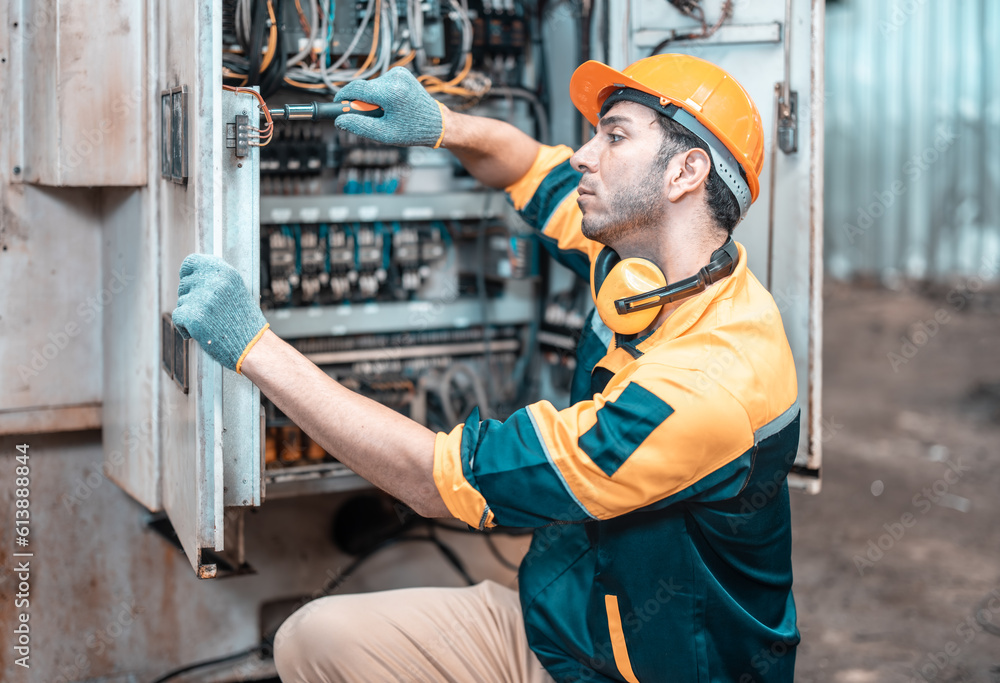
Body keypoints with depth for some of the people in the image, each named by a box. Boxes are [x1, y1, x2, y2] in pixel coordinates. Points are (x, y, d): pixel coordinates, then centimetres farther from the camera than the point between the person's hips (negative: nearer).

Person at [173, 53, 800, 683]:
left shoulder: (710, 382, -29)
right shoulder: (644, 263, -1)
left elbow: (449, 480, -28)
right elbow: (529, 166, 20)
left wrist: (253, 345, -25)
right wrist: (441, 126, -2)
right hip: (546, 620, 7)